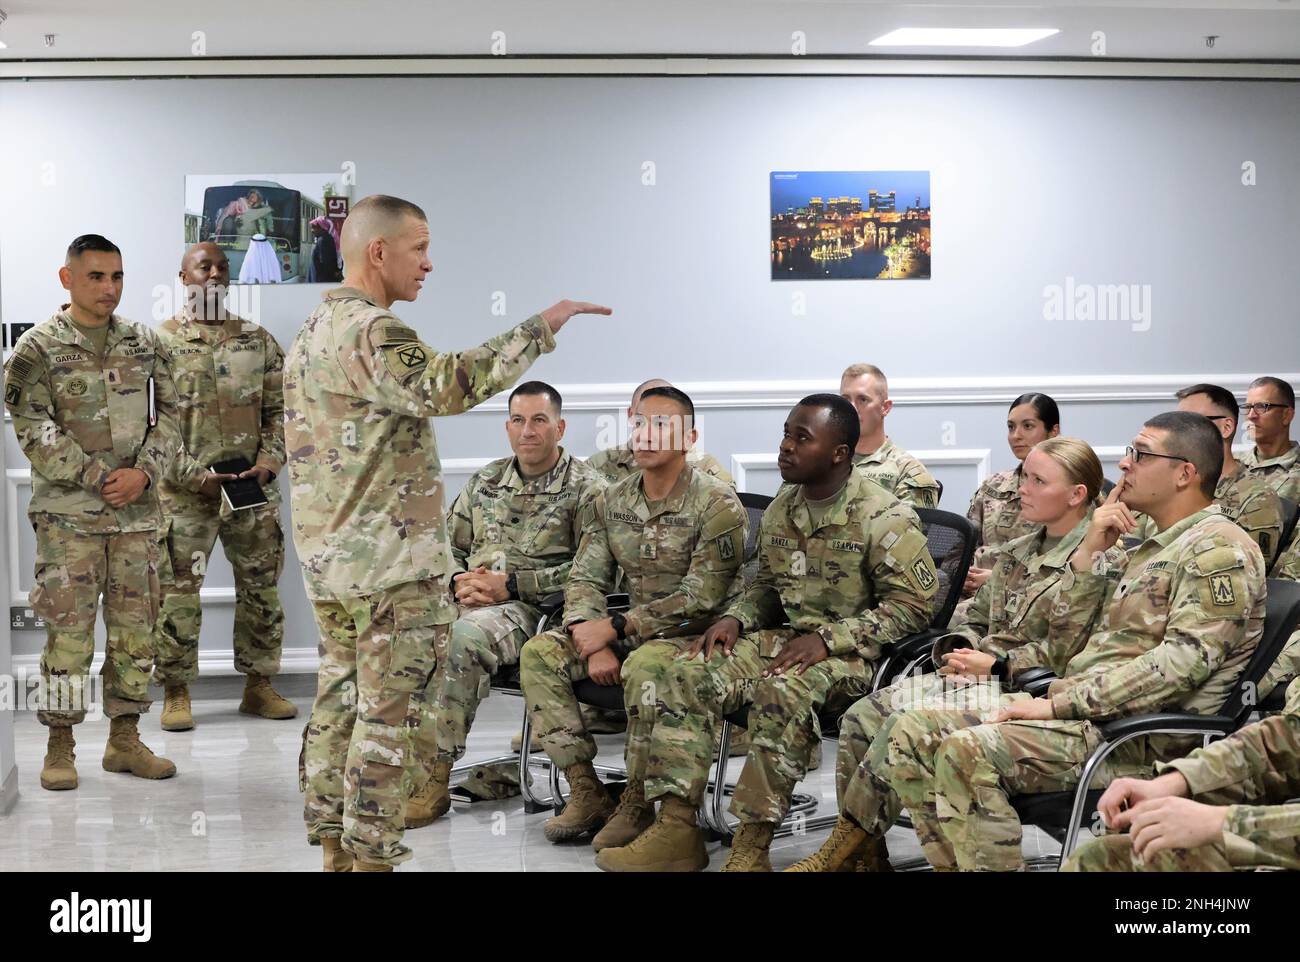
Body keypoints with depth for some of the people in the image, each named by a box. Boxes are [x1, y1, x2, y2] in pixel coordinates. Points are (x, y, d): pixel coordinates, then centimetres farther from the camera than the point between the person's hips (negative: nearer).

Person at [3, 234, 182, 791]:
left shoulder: (145, 344, 10)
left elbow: (167, 416, 8)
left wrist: (143, 473, -9)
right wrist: (98, 479, -15)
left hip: (137, 512, 4)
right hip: (68, 514, -4)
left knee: (135, 629, 8)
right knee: (68, 631, -2)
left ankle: (125, 740, 19)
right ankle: (60, 748, 9)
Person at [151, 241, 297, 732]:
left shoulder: (258, 340, 8)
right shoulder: (160, 343, -1)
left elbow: (279, 409, 9)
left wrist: (269, 460, -8)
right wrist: (197, 474, -13)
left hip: (254, 489, 3)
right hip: (185, 491, -3)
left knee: (261, 589, 9)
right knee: (177, 594, -1)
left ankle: (259, 686, 21)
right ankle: (176, 694, 10)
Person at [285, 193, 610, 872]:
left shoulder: (311, 333, 16)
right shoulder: (370, 330, -16)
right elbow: (451, 385, -31)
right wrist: (542, 327, -28)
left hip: (326, 558, 10)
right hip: (392, 560, -10)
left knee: (340, 696, 14)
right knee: (385, 711, -3)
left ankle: (334, 848, 20)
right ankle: (371, 855, 2)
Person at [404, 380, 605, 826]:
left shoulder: (585, 487, 2)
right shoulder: (485, 481, 20)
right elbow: (448, 544, 24)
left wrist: (511, 584, -14)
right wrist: (459, 581, -1)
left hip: (535, 607, -6)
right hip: (471, 600, 6)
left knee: (465, 636, -36)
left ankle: (432, 777, -30)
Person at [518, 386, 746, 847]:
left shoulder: (716, 504, -14)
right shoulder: (611, 501, 5)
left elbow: (702, 598, -19)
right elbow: (585, 579, 5)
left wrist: (614, 628, -19)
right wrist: (594, 645, -15)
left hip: (696, 632, -6)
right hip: (632, 630, 7)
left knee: (645, 664, -38)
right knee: (539, 653, -12)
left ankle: (637, 804, -21)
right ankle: (586, 793, -10)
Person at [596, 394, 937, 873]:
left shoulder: (885, 517, -12)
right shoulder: (780, 510, 9)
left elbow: (913, 604, -14)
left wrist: (828, 638, -21)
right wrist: (735, 618, -1)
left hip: (855, 650, -7)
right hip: (788, 636, 7)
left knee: (781, 691, -37)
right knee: (688, 676, -15)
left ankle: (751, 847, -29)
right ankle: (676, 828, -15)